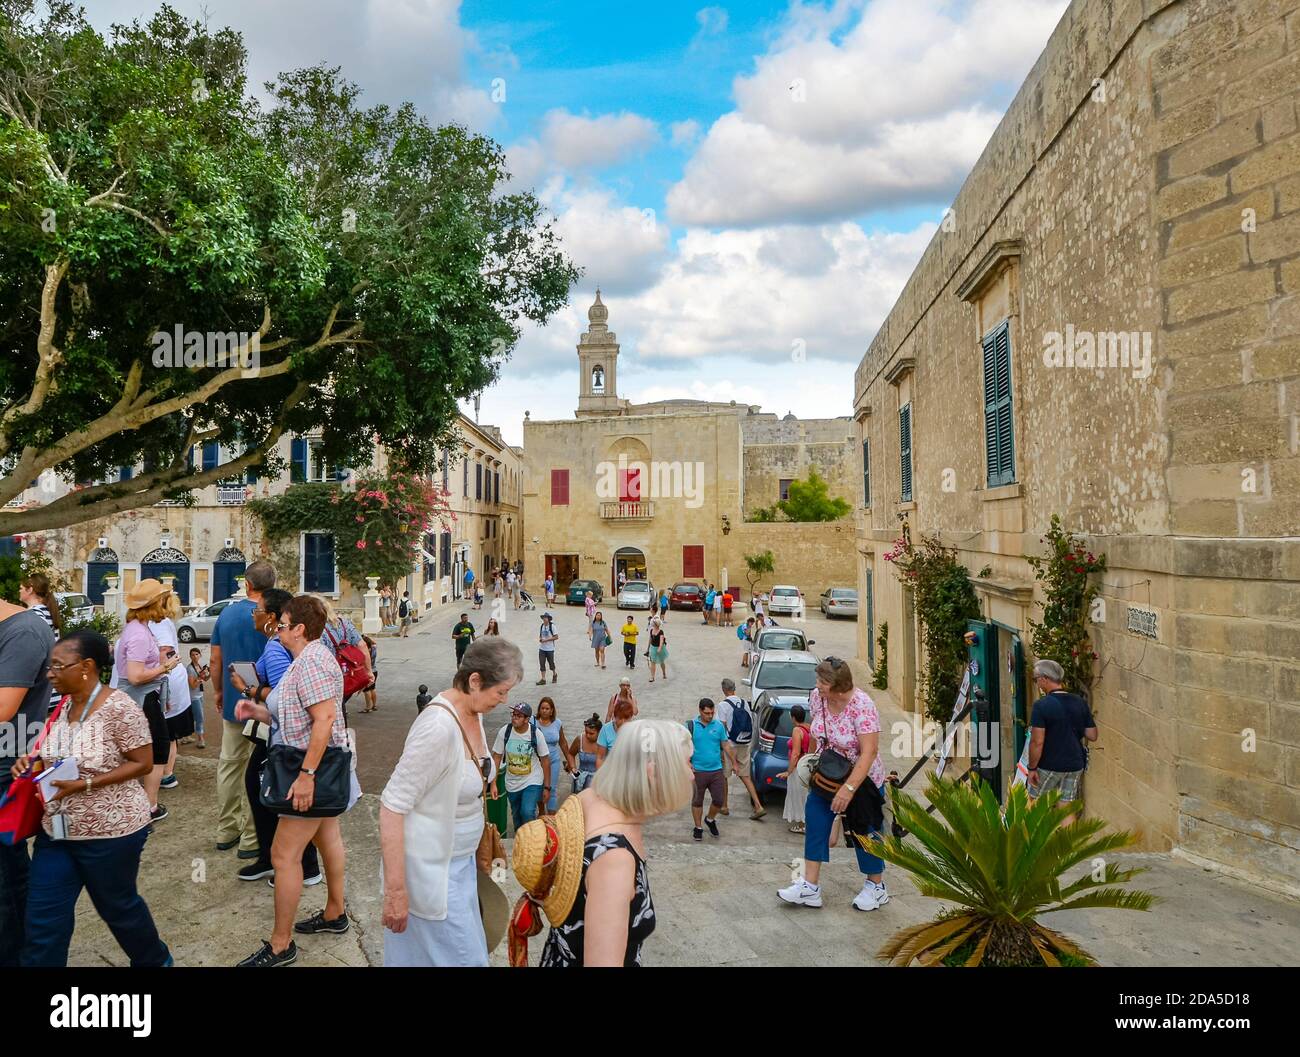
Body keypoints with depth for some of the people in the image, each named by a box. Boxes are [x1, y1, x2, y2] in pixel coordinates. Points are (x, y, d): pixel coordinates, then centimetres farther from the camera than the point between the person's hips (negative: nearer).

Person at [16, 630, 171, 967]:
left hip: (110, 832, -7)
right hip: (56, 831, 7)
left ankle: (155, 960, 39)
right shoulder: (63, 707, 4)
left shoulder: (119, 708, -20)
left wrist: (84, 784, -25)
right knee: (43, 920, 8)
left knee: (117, 907, 13)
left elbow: (143, 763, -18)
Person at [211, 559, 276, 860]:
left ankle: (226, 830, 26)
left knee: (228, 764, 16)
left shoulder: (227, 613, 2)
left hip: (231, 703, 6)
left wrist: (217, 691, 21)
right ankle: (251, 838, 9)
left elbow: (214, 660, 8)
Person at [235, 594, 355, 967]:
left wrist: (306, 774, -29)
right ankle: (334, 914, 37)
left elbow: (325, 718, -29)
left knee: (284, 854, -4)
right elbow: (299, 718, 13)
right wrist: (256, 711, 2)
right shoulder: (313, 656, 12)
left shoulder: (310, 661, -21)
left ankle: (280, 945, 7)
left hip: (313, 767, -11)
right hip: (322, 767, 11)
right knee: (327, 836, 21)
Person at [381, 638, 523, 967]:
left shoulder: (474, 713, -1)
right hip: (430, 869, -9)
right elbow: (391, 807, -26)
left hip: (460, 859, 9)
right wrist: (395, 890, -25)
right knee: (461, 956, 1)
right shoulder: (438, 727, -28)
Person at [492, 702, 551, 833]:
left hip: (533, 782, -3)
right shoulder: (504, 731, -11)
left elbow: (545, 760, -7)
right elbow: (496, 757, -4)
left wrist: (547, 787, -6)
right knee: (517, 817, 15)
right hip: (512, 784, 3)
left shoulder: (536, 734, -15)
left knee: (527, 813, -21)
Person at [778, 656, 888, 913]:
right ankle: (810, 886, 7)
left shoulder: (862, 706, -29)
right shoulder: (817, 697, -10)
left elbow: (869, 752, -30)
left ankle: (876, 887, 28)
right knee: (815, 825, 0)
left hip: (861, 780, -5)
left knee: (864, 832, 7)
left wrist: (849, 788, -33)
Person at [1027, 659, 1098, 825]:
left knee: (1035, 804, 15)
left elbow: (1037, 742, -20)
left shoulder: (1041, 705, -17)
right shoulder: (1080, 702, 1)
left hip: (1049, 766, -5)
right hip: (1075, 765, 5)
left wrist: (1032, 768, -11)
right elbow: (1092, 735, 5)